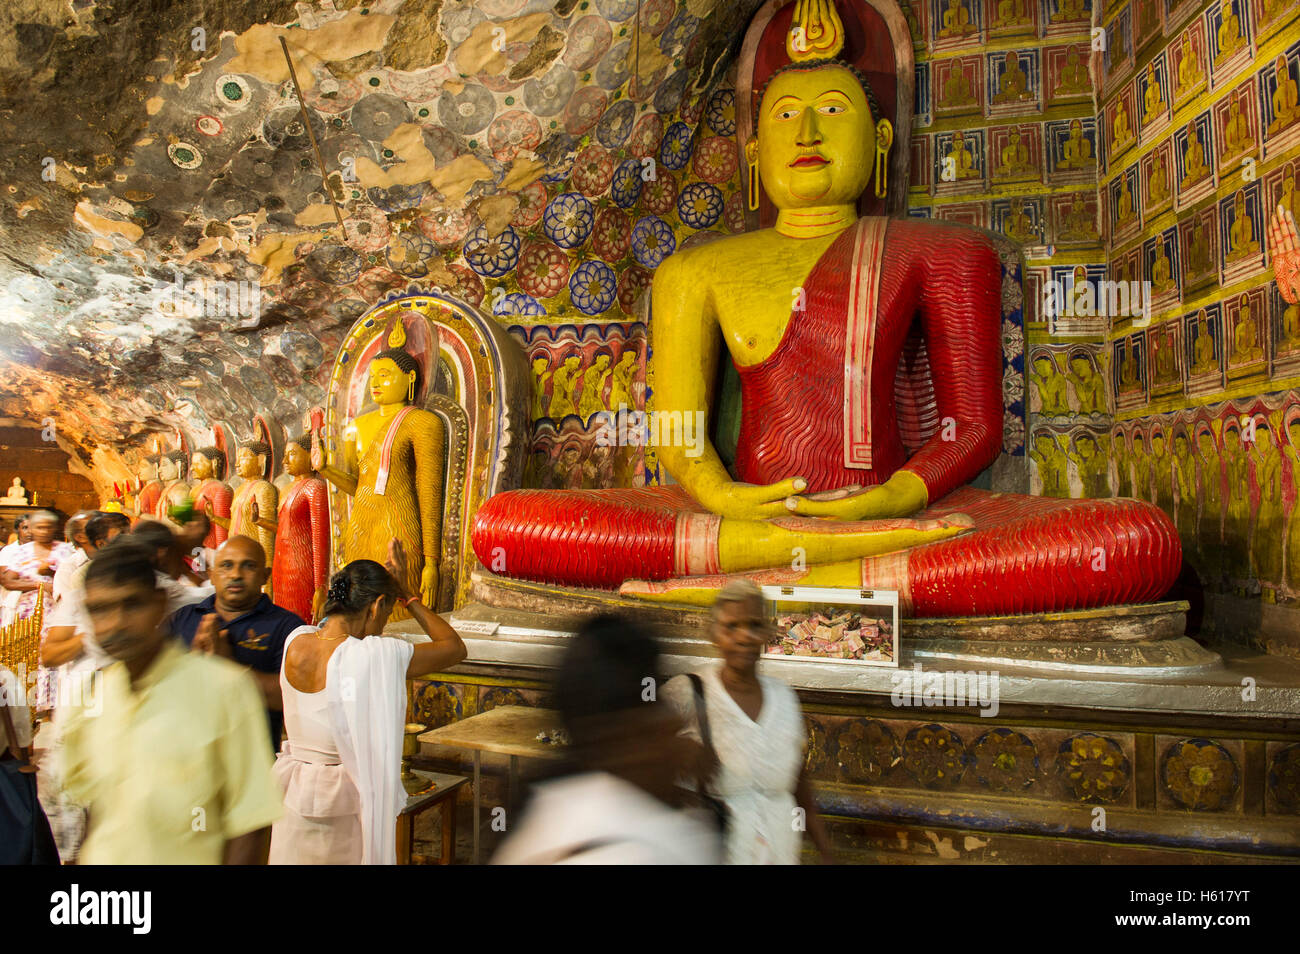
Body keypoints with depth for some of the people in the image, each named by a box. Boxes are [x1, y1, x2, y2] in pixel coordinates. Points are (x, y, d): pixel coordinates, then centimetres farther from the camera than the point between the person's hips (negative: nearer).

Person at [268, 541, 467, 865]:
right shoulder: (375, 657, -22)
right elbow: (455, 647, -10)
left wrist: (386, 583, 12)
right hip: (348, 800, -5)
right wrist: (407, 595, -4)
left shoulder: (295, 642, -5)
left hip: (294, 797, 6)